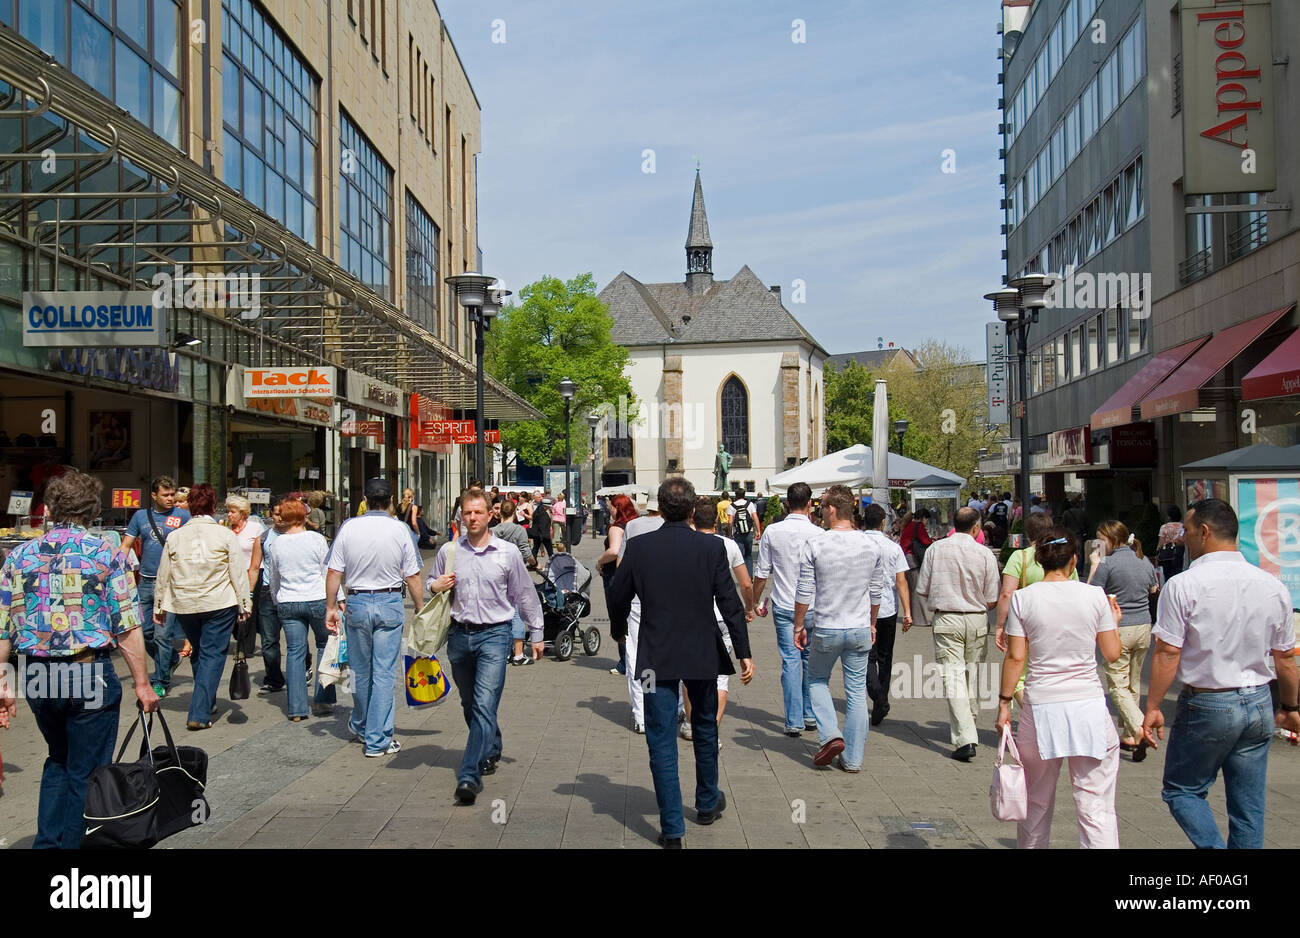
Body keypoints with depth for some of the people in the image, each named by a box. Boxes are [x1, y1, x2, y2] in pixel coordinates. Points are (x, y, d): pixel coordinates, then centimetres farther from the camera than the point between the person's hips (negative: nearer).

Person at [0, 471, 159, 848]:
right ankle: (73, 844, 15)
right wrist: (142, 683, -5)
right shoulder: (106, 554, -7)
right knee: (86, 774, 8)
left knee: (58, 761, 25)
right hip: (90, 676, -4)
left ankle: (47, 842, 22)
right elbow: (127, 627, -10)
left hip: (38, 677, 4)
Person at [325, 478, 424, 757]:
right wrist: (420, 609, 7)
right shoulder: (399, 529, -6)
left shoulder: (349, 528, -2)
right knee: (384, 674, 1)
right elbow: (412, 577, -4)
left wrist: (331, 607, 8)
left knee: (360, 671, 16)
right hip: (390, 603, -2)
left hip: (357, 603, 2)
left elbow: (334, 572, -2)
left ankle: (360, 728, 35)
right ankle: (377, 740, 3)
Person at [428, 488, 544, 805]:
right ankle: (491, 751, 41)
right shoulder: (448, 551, 5)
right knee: (469, 704, 17)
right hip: (460, 635, 4)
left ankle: (470, 776, -16)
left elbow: (525, 595, 9)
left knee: (484, 705, -14)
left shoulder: (508, 553, 0)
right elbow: (430, 583, 19)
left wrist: (536, 634, 11)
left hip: (494, 635, -3)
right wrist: (435, 586, -5)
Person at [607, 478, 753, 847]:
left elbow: (617, 597, 0)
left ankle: (672, 828, 6)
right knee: (705, 729, 22)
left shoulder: (638, 547, -8)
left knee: (662, 740, 5)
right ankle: (707, 803, 39)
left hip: (656, 656, -1)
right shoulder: (712, 547, -9)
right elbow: (730, 604, -9)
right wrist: (744, 653, -5)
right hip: (703, 654, 1)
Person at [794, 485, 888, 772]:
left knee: (817, 680, 20)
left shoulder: (814, 546, -12)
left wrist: (799, 626, 4)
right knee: (857, 692, 10)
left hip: (826, 630, -2)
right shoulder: (872, 546, -2)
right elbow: (876, 593, 7)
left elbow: (804, 593, -8)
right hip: (860, 630, 3)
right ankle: (853, 759, 15)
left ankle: (830, 735, 3)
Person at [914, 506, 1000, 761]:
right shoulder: (985, 554, -5)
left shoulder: (935, 549, -3)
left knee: (953, 676, -4)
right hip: (977, 620, 1)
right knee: (971, 673, 17)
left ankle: (965, 738, -13)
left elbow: (922, 590, 1)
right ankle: (968, 725, 33)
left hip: (946, 619, -1)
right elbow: (992, 600, -3)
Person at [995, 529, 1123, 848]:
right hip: (1088, 705, 0)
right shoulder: (1095, 596, -2)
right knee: (1096, 804, 3)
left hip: (1041, 706, 0)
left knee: (1036, 801, 16)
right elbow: (1112, 653, 4)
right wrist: (1114, 621, 22)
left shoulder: (1023, 598, -3)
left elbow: (1015, 657, -4)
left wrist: (1004, 701, 5)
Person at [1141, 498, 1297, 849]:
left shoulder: (1182, 585, -14)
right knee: (1249, 807, 13)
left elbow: (1167, 653, -14)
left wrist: (1153, 707, -6)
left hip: (1206, 705, -5)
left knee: (1181, 791, 11)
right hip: (1259, 705, 5)